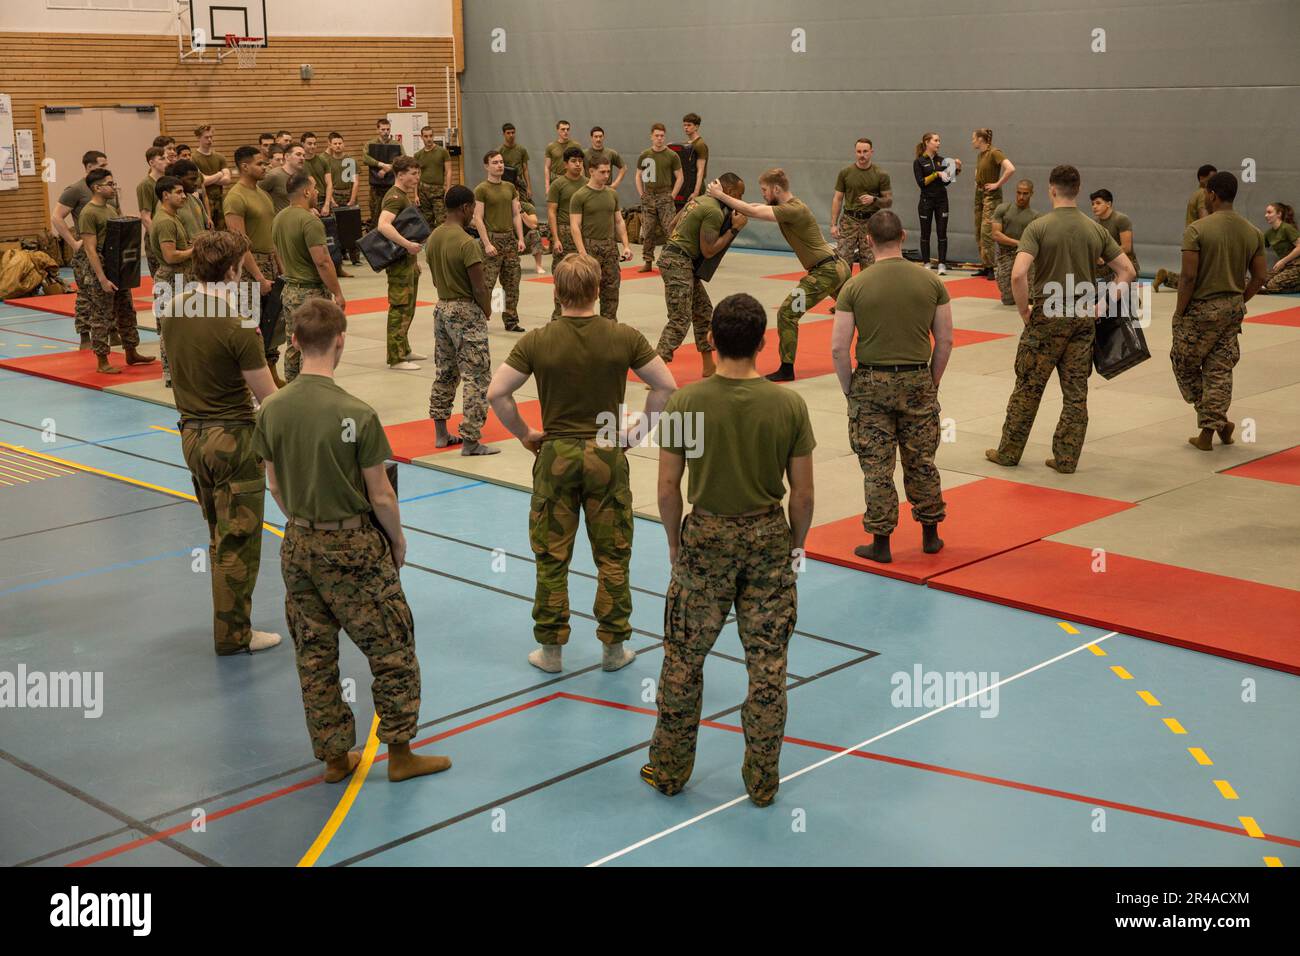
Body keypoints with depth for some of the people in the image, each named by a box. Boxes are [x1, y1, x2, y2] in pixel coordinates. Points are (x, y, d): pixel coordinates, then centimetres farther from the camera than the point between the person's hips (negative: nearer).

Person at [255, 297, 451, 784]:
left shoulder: (272, 410, -5)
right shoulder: (356, 414, -19)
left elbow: (275, 485, 6)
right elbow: (380, 494, -13)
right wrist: (398, 540, 3)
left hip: (298, 544, 5)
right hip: (354, 546, -5)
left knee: (313, 654, 14)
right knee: (391, 648, 10)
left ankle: (334, 756, 24)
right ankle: (400, 752, 18)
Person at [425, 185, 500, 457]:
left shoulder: (433, 239, 5)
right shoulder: (467, 243, -20)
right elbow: (480, 287, -19)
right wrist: (487, 311, -2)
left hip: (441, 308, 8)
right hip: (466, 313, -8)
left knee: (445, 373, 18)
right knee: (477, 377, -3)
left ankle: (441, 433, 24)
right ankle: (471, 440, -3)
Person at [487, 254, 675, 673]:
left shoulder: (536, 341, -8)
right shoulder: (624, 338, -7)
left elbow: (496, 393, -10)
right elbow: (665, 386, -4)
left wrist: (524, 434, 3)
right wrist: (637, 430, 5)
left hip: (556, 455, 0)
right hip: (607, 455, 0)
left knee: (551, 557, 10)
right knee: (612, 557, 12)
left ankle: (550, 650, 17)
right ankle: (614, 647, 19)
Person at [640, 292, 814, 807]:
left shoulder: (684, 402, -11)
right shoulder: (789, 405, -9)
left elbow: (668, 487, -6)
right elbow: (803, 492, -5)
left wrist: (675, 542, 9)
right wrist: (796, 543, 11)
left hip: (705, 536, 0)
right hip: (768, 537, 1)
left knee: (682, 658, 14)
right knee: (767, 664, 10)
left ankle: (669, 770, 24)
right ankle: (763, 781, 20)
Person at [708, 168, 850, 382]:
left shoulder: (794, 210, -19)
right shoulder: (785, 204, 11)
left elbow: (752, 212, -24)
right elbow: (753, 208, 10)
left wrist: (721, 196, -17)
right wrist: (722, 196, -1)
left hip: (826, 272, -10)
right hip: (838, 266, 10)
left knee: (787, 313, -8)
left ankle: (787, 369, -4)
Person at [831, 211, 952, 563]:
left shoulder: (854, 287, -7)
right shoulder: (931, 282, -1)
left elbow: (839, 348, -8)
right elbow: (945, 341, 2)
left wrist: (850, 390, 4)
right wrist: (932, 382, 13)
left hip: (871, 383, -2)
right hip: (917, 382, 2)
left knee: (876, 468, 6)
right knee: (922, 462, 15)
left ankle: (880, 543, 12)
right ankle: (930, 535, 26)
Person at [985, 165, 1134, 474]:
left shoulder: (1038, 227, -10)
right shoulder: (1096, 230, 4)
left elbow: (1018, 274, -22)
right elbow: (1127, 271, 4)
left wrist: (1023, 310, -8)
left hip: (1047, 316, -3)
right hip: (1084, 318, 4)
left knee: (1028, 387, 8)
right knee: (1076, 392, 9)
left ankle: (1009, 452, 17)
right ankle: (1066, 459, 13)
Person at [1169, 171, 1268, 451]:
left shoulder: (1197, 229, -14)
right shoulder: (1253, 232, 3)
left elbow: (1189, 276, -18)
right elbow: (1261, 277, 4)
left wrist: (1179, 312, -9)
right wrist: (1239, 301, 16)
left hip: (1200, 309, -5)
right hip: (1233, 310, 5)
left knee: (1184, 365, 12)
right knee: (1219, 369, 12)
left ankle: (1218, 422, 7)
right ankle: (1208, 432, 11)